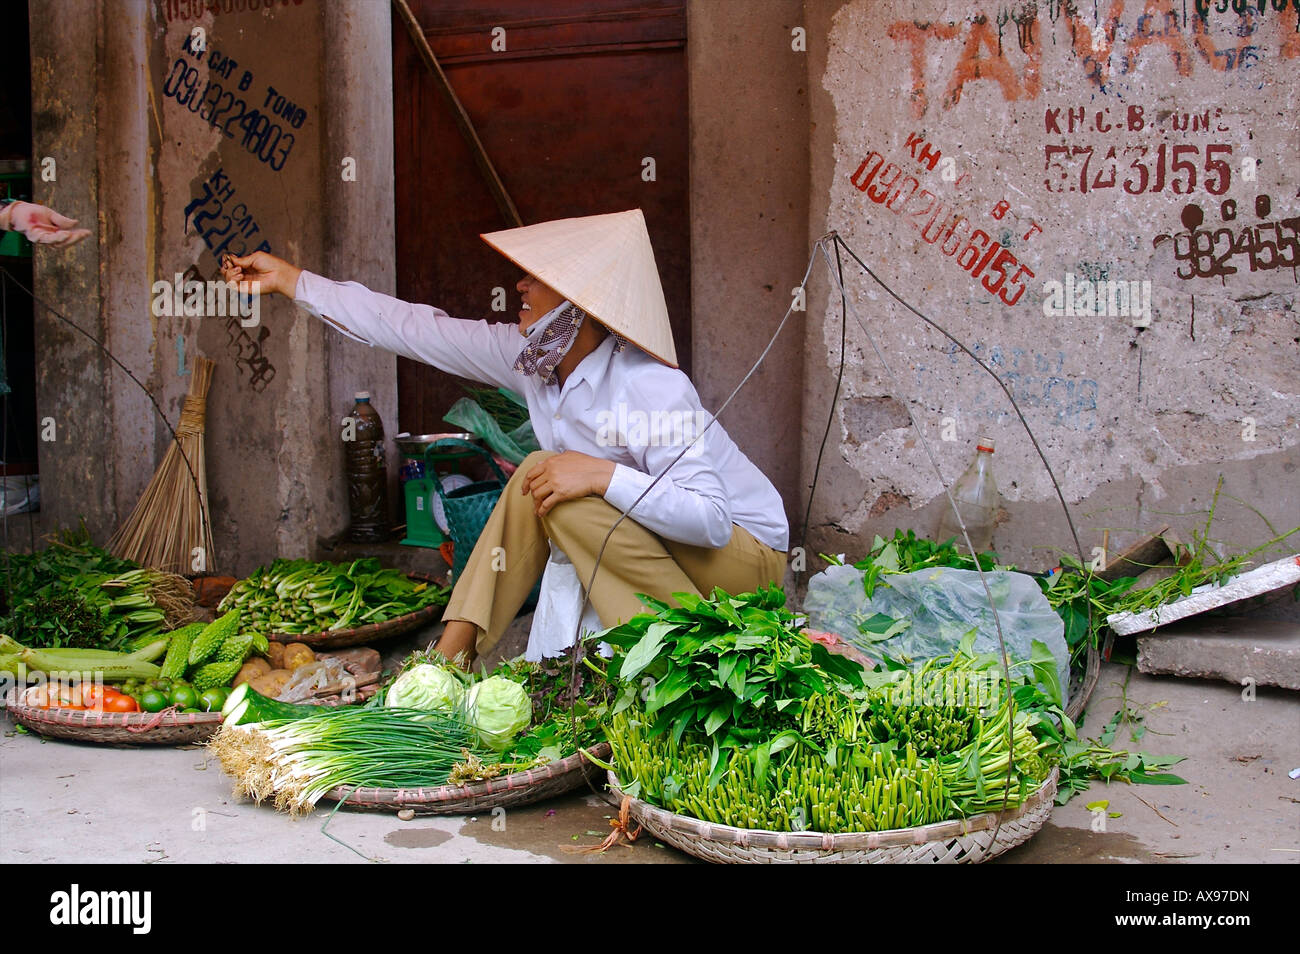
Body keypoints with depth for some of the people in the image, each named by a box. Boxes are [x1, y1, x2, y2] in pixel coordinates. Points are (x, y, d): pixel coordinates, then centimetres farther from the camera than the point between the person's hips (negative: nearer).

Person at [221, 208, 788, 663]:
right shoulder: (531, 358, -5)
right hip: (647, 541, 8)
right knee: (536, 481, -6)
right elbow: (413, 329, 0)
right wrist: (289, 280, 4)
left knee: (560, 493, -24)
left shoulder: (654, 390, -29)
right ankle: (454, 651, -3)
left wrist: (604, 475, -39)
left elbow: (711, 520, -33)